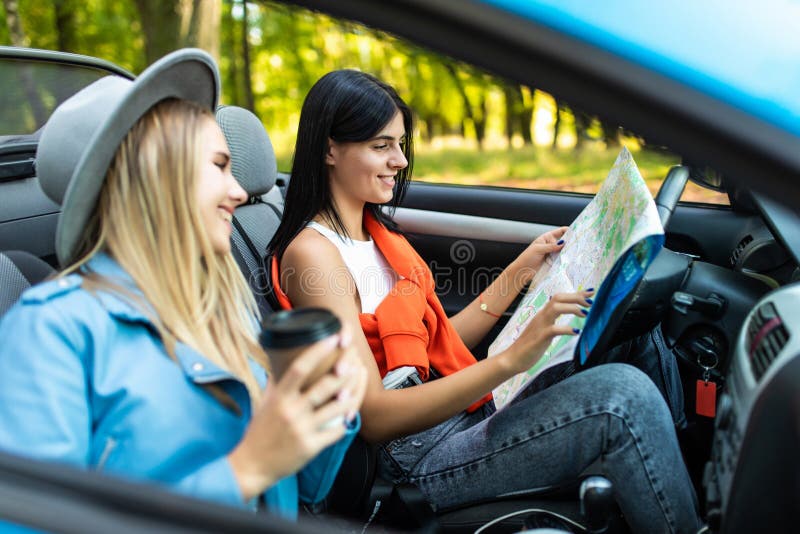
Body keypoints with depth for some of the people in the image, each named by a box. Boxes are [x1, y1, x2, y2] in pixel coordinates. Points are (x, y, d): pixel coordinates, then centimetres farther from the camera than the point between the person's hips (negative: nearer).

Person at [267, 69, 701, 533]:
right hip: (414, 457, -9)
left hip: (458, 412, 9)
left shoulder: (376, 231, 13)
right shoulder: (312, 252, -15)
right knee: (622, 396, -22)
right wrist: (509, 360, -31)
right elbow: (373, 416, -22)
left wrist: (522, 269, 9)